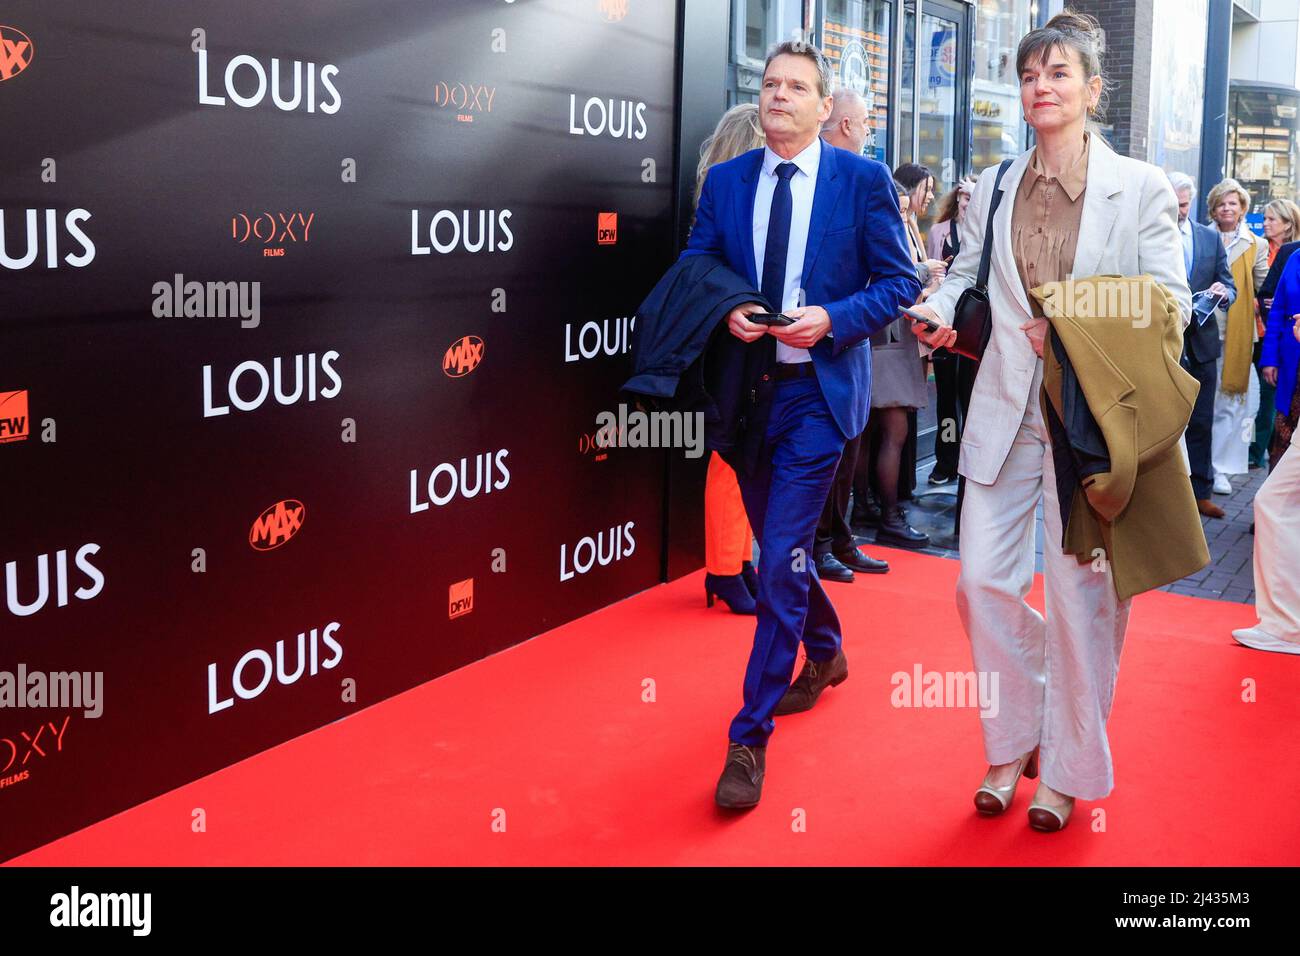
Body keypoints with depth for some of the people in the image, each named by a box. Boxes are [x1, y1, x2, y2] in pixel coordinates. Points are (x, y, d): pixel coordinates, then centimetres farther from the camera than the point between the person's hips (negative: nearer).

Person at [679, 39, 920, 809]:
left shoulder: (864, 180, -2)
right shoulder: (726, 181, 7)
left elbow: (899, 282, -2)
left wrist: (832, 321, -17)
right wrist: (725, 312, -10)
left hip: (820, 389, -4)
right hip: (745, 385, 5)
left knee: (782, 558, -10)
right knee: (783, 547, 18)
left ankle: (750, 738, -2)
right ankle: (825, 653, 46)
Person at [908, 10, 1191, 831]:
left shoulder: (1141, 187, -1)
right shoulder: (993, 188, 11)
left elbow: (1170, 303, -4)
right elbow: (965, 276, 10)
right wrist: (939, 310, -13)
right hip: (1006, 410, 3)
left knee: (1082, 594, 4)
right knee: (984, 580, 2)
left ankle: (1068, 770, 21)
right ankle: (1015, 741, 25)